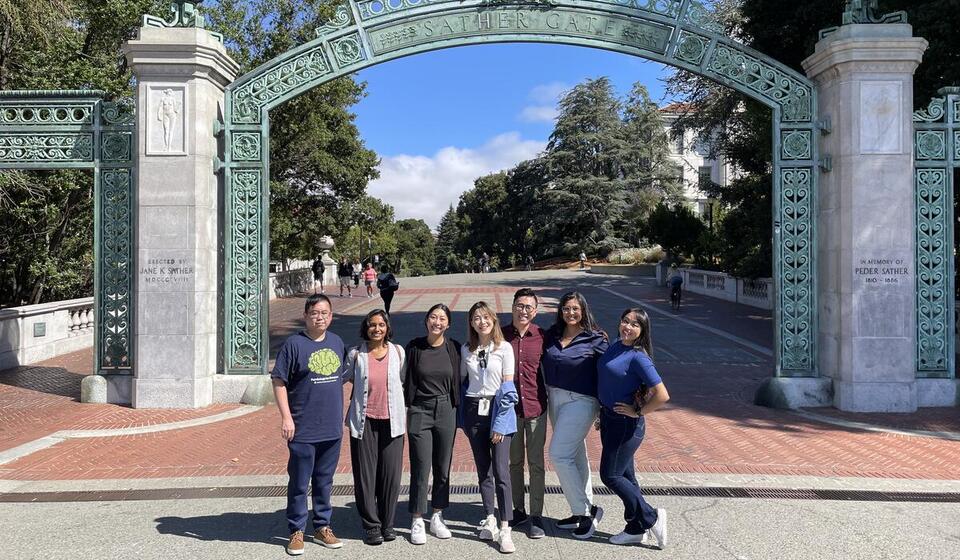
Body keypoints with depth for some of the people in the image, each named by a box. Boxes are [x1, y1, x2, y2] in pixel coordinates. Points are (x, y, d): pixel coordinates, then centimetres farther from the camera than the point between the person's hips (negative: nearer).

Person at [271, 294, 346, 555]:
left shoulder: (337, 342, 8)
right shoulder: (294, 343, -9)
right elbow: (279, 381, -8)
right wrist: (286, 417, -13)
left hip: (332, 427, 5)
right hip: (302, 429, -5)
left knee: (324, 481, 16)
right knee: (299, 483, 6)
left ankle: (322, 527, 29)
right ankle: (297, 531, 20)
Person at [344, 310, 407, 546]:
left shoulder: (398, 352, 5)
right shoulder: (355, 354, 0)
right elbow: (343, 378, 12)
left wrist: (404, 412, 14)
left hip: (391, 420, 1)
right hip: (364, 420, -1)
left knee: (391, 473, 3)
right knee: (365, 475, 2)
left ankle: (387, 523, 19)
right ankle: (371, 525, 15)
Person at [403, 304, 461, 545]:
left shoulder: (453, 348, 0)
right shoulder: (414, 347, -3)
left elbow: (457, 381, 6)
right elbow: (408, 380, 2)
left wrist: (457, 410, 4)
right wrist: (405, 409, 0)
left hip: (446, 410, 2)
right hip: (419, 411, -2)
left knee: (443, 468, 10)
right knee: (420, 469, -1)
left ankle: (437, 517, 24)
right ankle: (417, 521, 11)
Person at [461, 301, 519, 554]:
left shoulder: (504, 348, -3)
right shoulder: (466, 349, 8)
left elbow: (508, 386, -6)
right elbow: (462, 380, 14)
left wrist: (500, 423, -12)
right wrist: (462, 416, 4)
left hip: (498, 410, -4)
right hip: (474, 411, 4)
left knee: (501, 471, -8)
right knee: (483, 470, 11)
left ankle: (505, 530, -5)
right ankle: (490, 520, 22)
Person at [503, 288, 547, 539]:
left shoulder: (542, 336, -3)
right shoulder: (501, 335, -1)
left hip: (535, 406, -1)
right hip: (509, 406, 1)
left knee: (536, 463, 4)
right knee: (514, 462, 13)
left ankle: (536, 516, 14)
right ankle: (518, 510, 27)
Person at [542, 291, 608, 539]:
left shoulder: (595, 339, -9)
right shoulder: (552, 335, 5)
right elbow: (545, 365, 14)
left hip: (580, 400, -6)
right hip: (554, 398, 6)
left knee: (559, 454, -11)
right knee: (575, 455, 15)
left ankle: (585, 511, 1)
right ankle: (584, 511, 27)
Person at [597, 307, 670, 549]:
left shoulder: (638, 357, -21)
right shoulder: (615, 346, 4)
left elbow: (662, 395, -25)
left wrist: (638, 412, -15)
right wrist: (603, 413, 16)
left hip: (626, 424, -8)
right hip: (609, 419, 8)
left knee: (610, 475, -1)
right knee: (624, 474, 15)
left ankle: (651, 517, 13)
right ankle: (635, 529, 27)